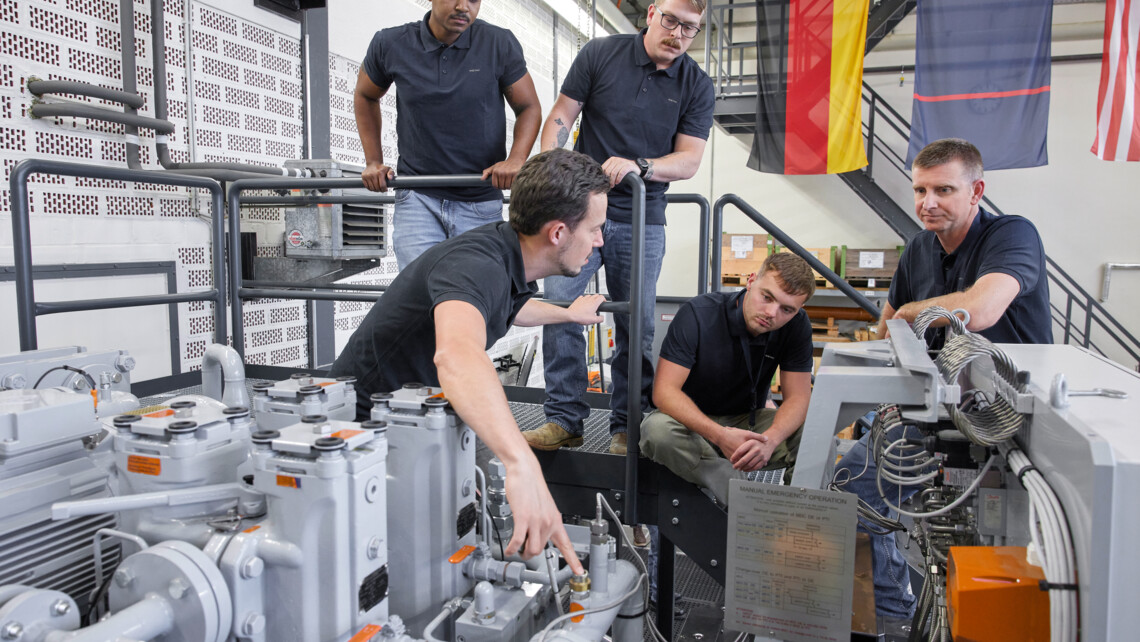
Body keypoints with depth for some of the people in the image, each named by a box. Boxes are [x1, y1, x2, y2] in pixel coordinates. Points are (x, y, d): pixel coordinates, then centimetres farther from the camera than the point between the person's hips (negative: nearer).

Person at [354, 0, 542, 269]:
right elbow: (365, 96, 19)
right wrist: (373, 161, 12)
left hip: (481, 203, 0)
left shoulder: (499, 44, -3)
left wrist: (516, 160, -13)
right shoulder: (390, 45, 0)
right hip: (417, 198, 0)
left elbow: (529, 107, 5)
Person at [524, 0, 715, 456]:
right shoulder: (600, 54, 3)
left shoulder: (697, 86, 5)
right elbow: (561, 116, 6)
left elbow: (688, 161, -1)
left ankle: (627, 426, 15)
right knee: (558, 301, -14)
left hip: (642, 221, 1)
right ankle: (565, 418, -4)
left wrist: (638, 165, -20)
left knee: (637, 325, 2)